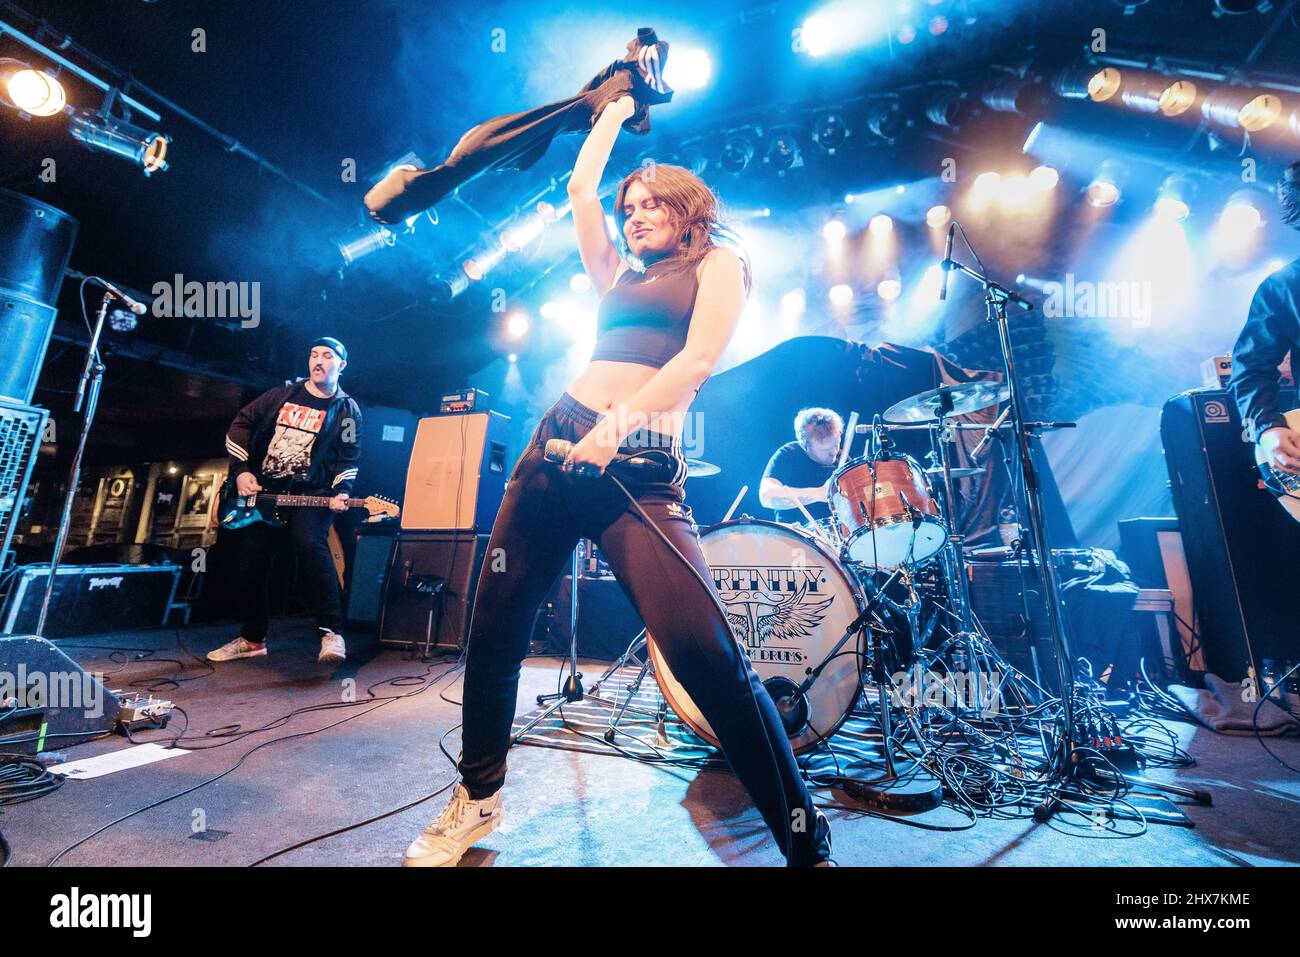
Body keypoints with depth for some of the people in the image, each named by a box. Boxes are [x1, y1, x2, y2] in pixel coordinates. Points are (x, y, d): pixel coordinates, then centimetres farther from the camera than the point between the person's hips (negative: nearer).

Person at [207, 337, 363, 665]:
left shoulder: (347, 409, 2)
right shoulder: (283, 394, 11)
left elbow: (349, 457, -1)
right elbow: (241, 424, 14)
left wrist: (341, 492, -17)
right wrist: (241, 469, 3)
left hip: (310, 493, -5)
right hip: (263, 491, 5)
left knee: (310, 543, -32)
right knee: (251, 563, 8)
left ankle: (332, 632, -29)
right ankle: (252, 638, 27)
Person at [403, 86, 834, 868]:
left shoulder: (717, 265, 14)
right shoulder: (619, 276, 28)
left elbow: (699, 358, -5)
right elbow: (580, 186, 35)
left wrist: (621, 419, -19)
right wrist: (618, 107, 49)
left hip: (640, 466, -6)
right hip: (556, 447, 7)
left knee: (708, 655, -19)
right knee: (494, 625, 8)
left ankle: (808, 843, 3)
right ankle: (478, 797, 32)